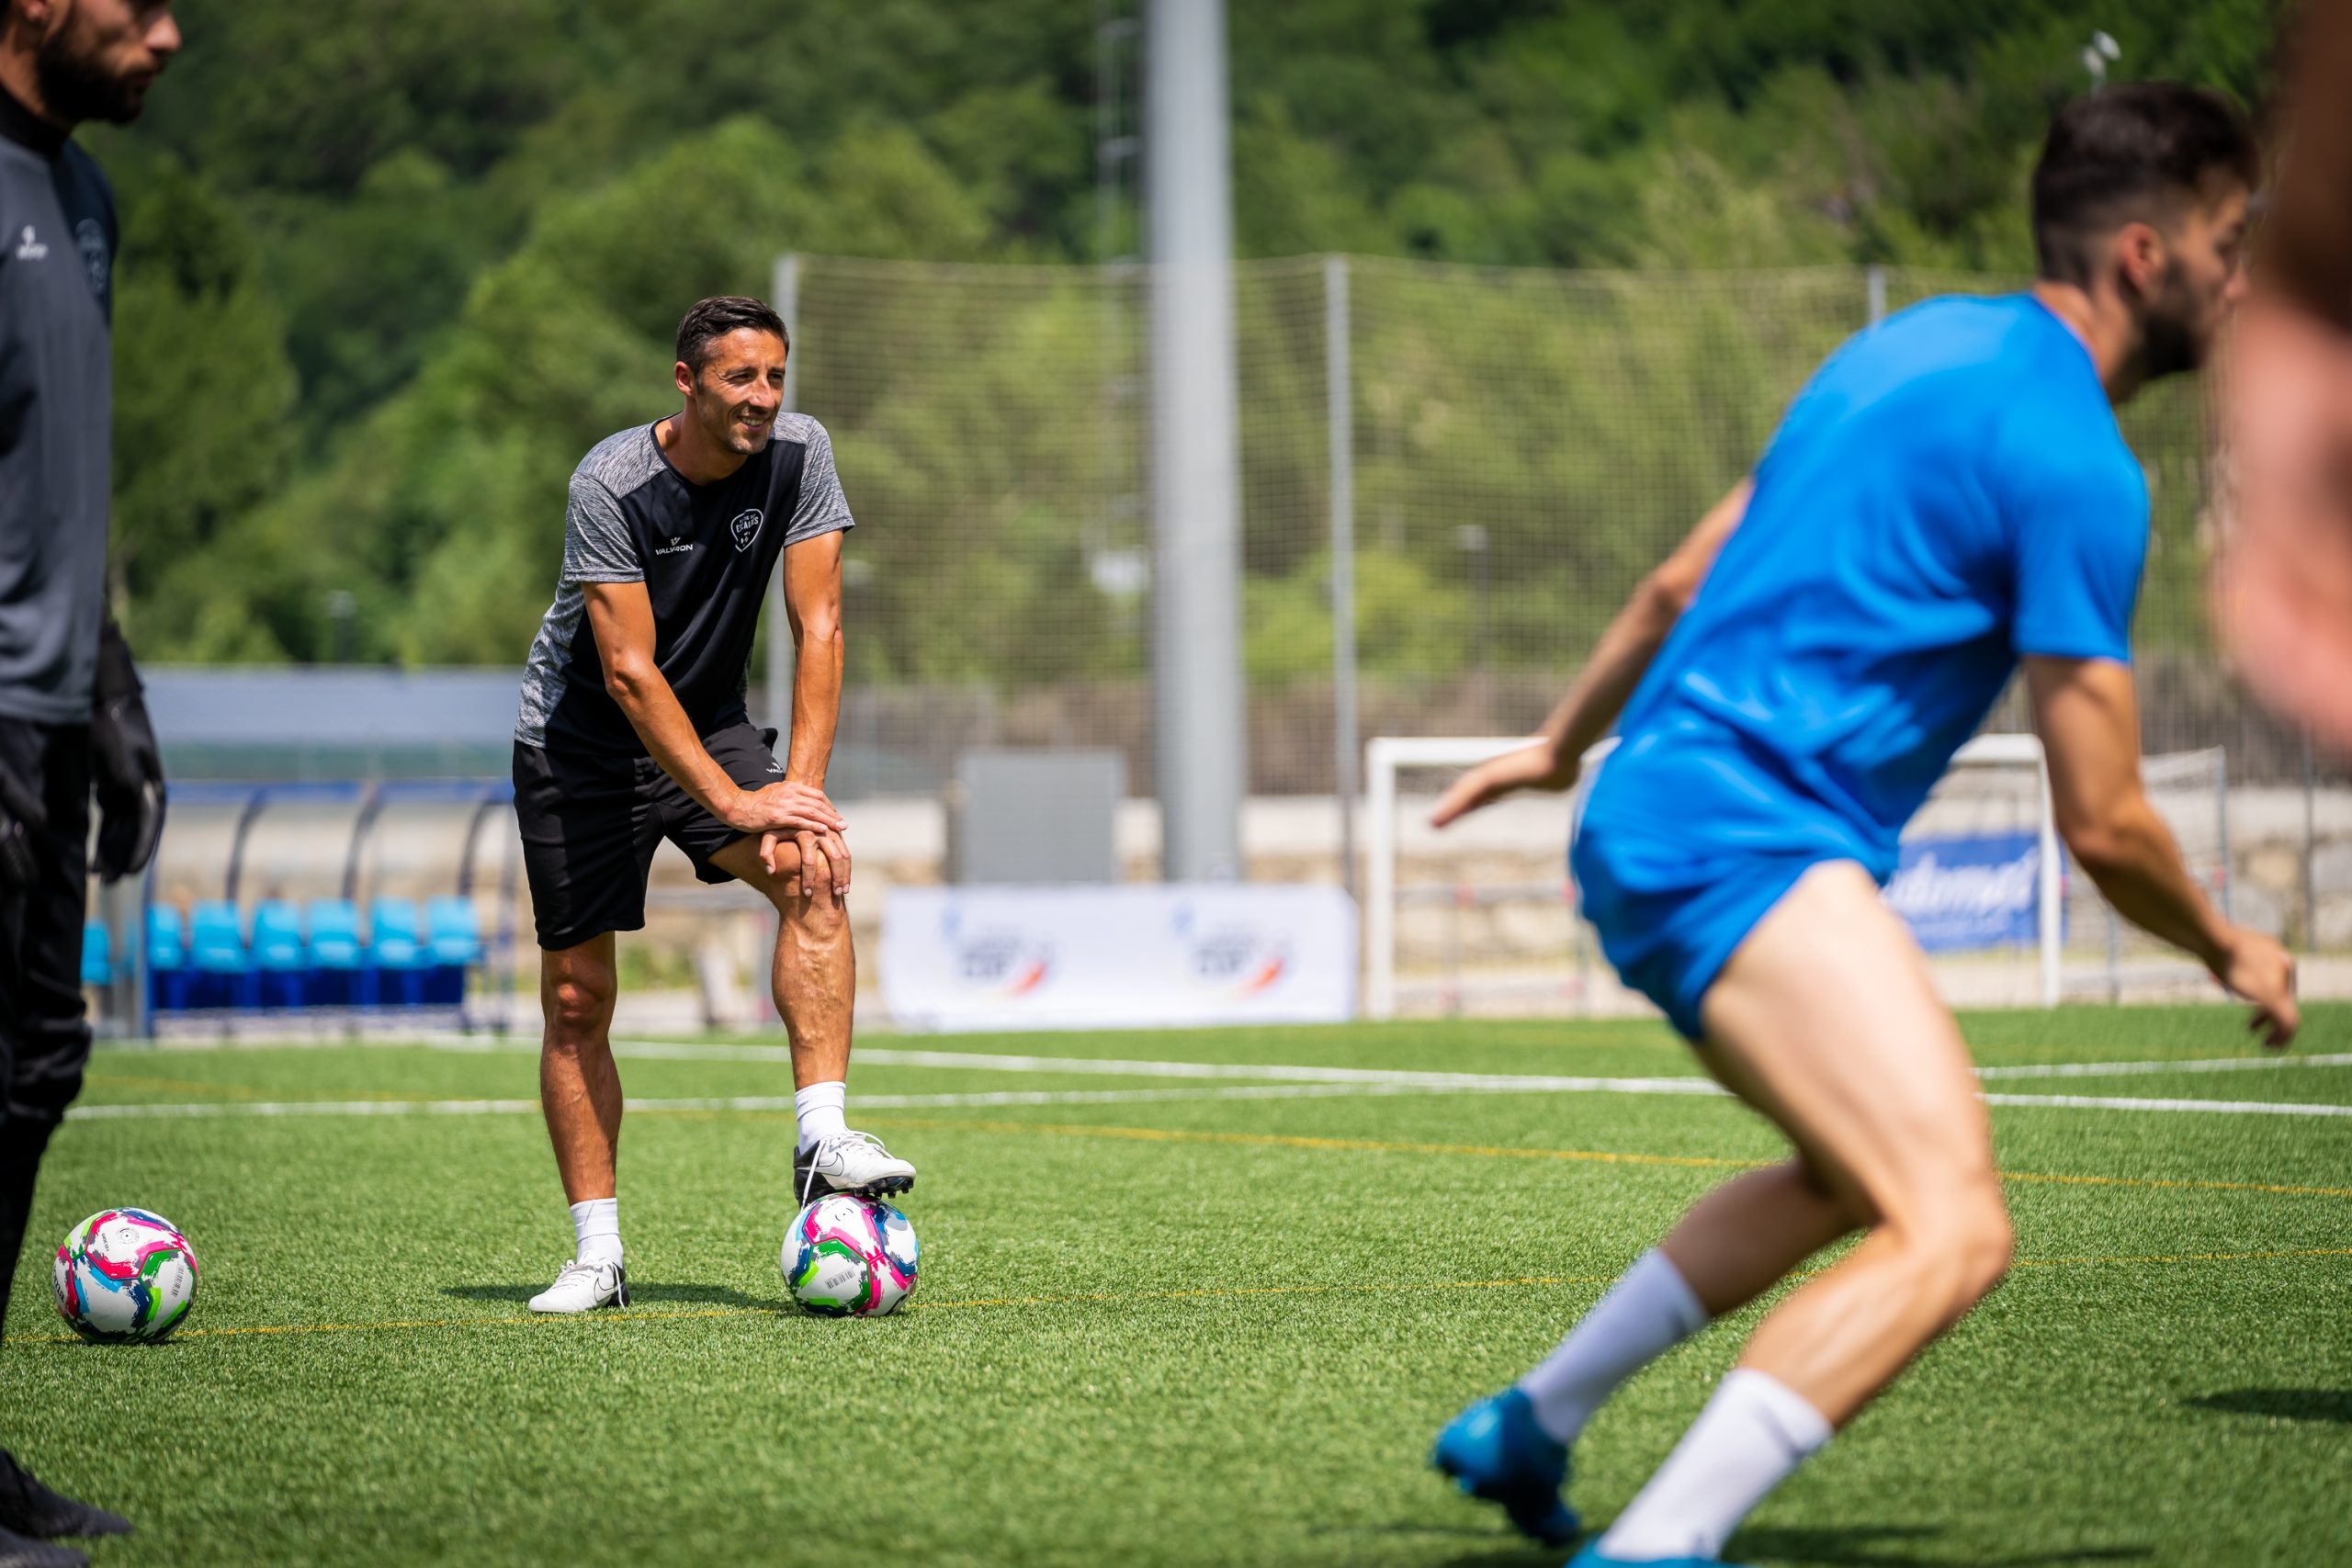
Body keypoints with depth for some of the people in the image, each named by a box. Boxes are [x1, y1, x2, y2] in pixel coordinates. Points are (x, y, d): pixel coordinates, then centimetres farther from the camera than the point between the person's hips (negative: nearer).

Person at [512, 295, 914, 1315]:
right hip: (577, 744, -3)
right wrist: (736, 801, -33)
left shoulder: (797, 455, -13)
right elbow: (628, 670, -27)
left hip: (710, 728, 3)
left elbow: (818, 625, -14)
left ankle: (823, 1139, -29)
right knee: (576, 1001, -4)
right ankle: (597, 1257, 4)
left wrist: (798, 784, -25)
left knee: (812, 870, -26)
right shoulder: (610, 485, -24)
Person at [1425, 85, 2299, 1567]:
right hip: (1747, 842, -10)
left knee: (1855, 1180, 29)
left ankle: (1526, 1430, 38)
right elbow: (2102, 821, -10)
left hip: (1649, 826, 10)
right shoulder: (2073, 460, -13)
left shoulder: (1922, 344, 16)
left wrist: (1564, 743, 41)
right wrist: (2231, 953, 8)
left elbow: (1682, 585, 26)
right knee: (1953, 1228, -22)